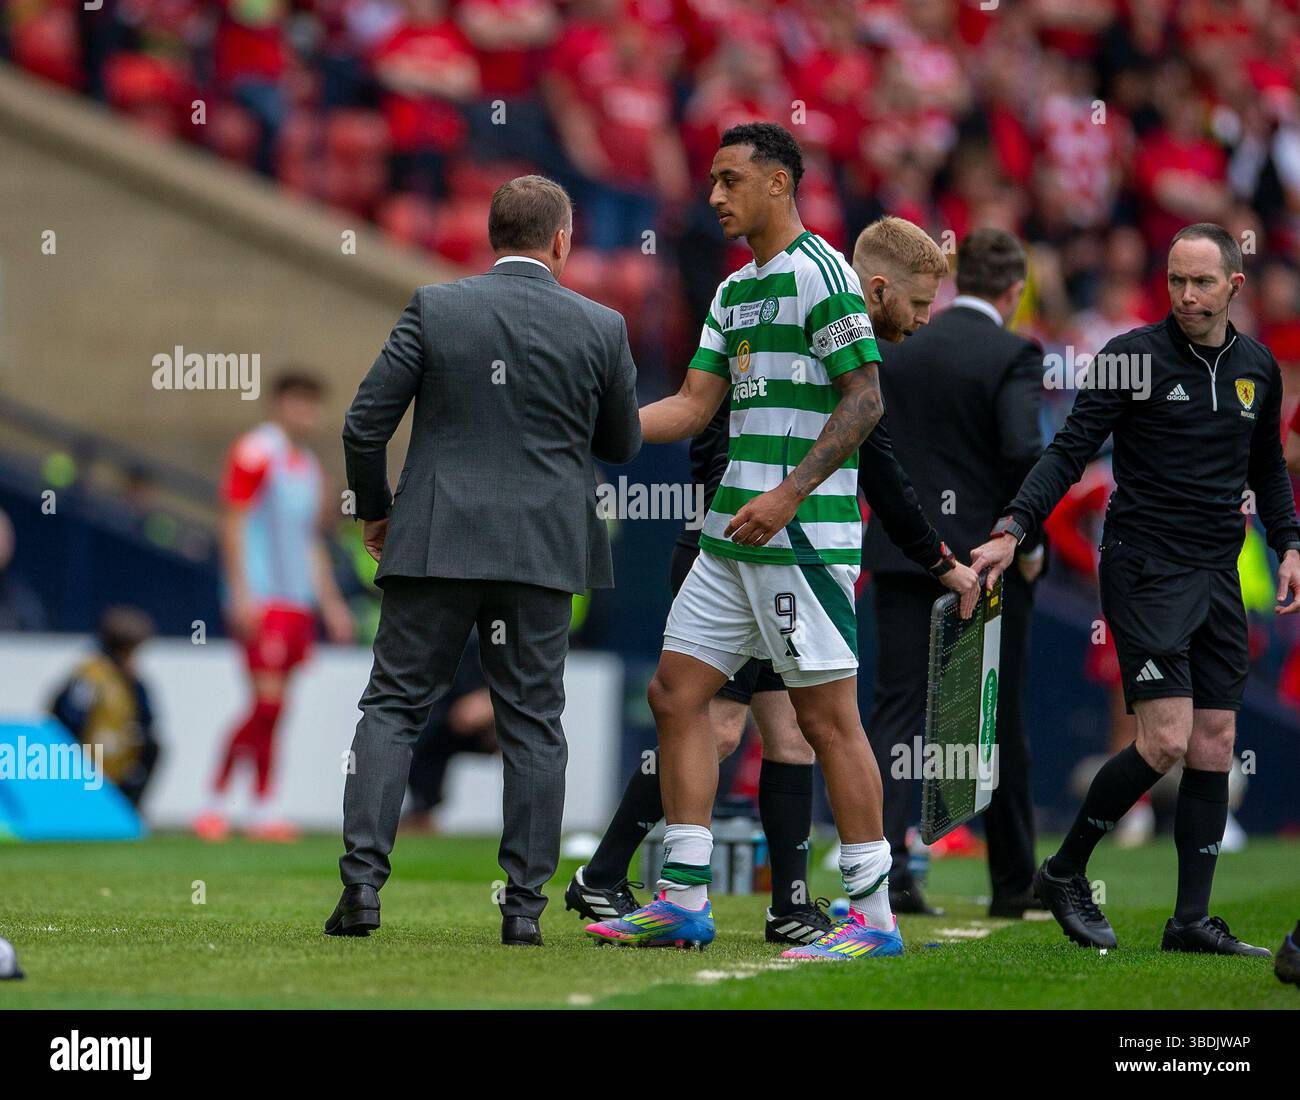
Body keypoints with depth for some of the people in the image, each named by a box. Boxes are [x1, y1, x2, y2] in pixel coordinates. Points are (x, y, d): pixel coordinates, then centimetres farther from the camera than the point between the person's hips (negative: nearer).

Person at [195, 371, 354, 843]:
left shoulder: (308, 465, 19)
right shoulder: (255, 452, -6)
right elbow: (233, 524, -11)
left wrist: (330, 604, 23)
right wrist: (241, 593, -17)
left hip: (298, 604, 8)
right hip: (260, 603, -8)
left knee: (272, 708, 5)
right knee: (267, 702, -13)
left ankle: (261, 811, 5)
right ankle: (215, 803, -7)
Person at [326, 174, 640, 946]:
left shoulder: (434, 309, -3)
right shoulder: (600, 328, -1)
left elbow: (364, 426, -3)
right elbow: (624, 445, 11)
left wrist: (375, 509, 13)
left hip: (436, 541, 0)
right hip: (543, 552, 0)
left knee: (394, 709, 5)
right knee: (533, 725, 7)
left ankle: (363, 884, -6)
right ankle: (525, 905, 4)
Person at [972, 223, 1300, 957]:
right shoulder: (1134, 357, -7)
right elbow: (1071, 451, -9)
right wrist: (1012, 530, -19)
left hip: (1219, 577, 6)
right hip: (1145, 568, -6)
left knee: (1215, 748, 2)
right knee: (1166, 741, -14)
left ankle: (1193, 919, 7)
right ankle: (1065, 873, 4)